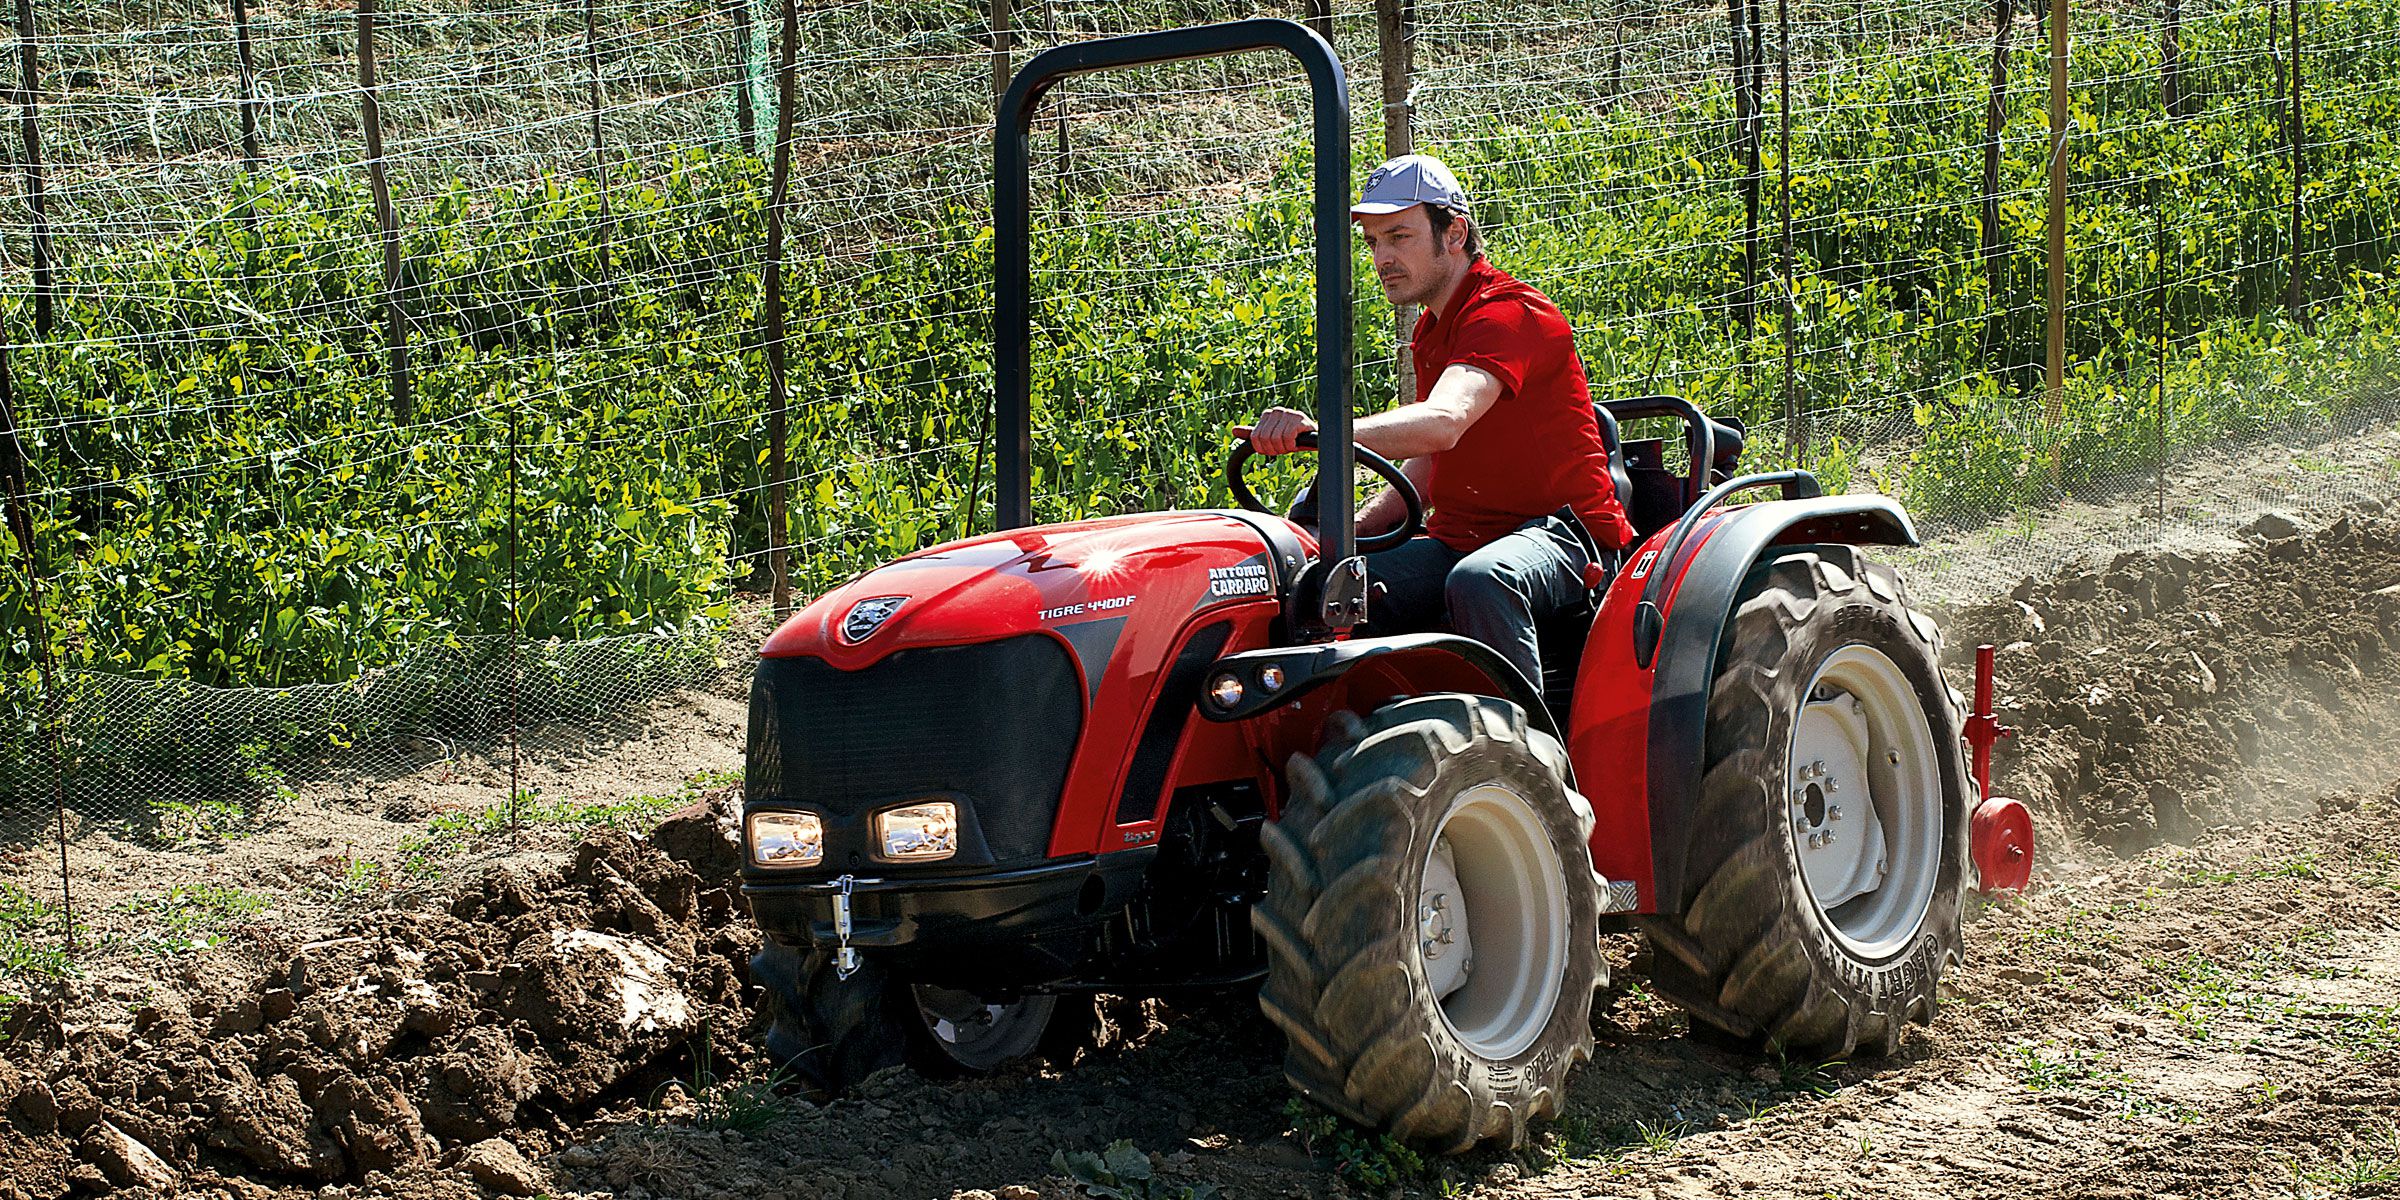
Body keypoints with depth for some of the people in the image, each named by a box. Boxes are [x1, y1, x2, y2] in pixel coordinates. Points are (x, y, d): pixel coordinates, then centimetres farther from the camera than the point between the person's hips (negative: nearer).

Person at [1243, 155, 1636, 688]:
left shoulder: (1511, 314, -15)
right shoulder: (1432, 330, 17)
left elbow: (1443, 424, -34)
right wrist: (1357, 526, 5)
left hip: (1560, 530, -9)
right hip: (1460, 538, 9)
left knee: (1478, 581, -40)